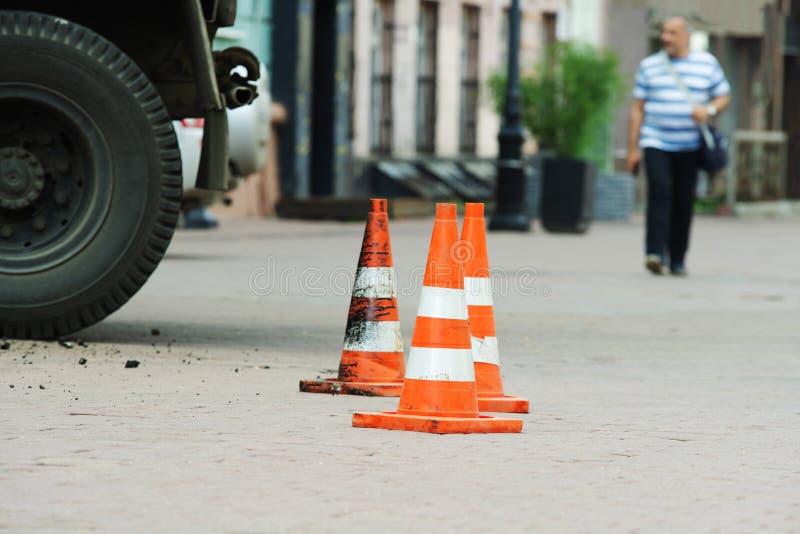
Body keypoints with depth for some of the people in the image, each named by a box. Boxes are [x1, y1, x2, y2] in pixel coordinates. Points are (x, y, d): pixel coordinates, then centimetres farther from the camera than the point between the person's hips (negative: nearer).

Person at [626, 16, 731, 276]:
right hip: (656, 143, -1)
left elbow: (724, 97, 11)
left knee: (684, 202, 0)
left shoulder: (707, 63, 8)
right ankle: (655, 253, -25)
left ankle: (678, 260, 11)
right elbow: (637, 109, 8)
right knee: (659, 193, -18)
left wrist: (709, 109, -12)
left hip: (689, 146, 1)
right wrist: (633, 148, 3)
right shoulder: (649, 65, 9)